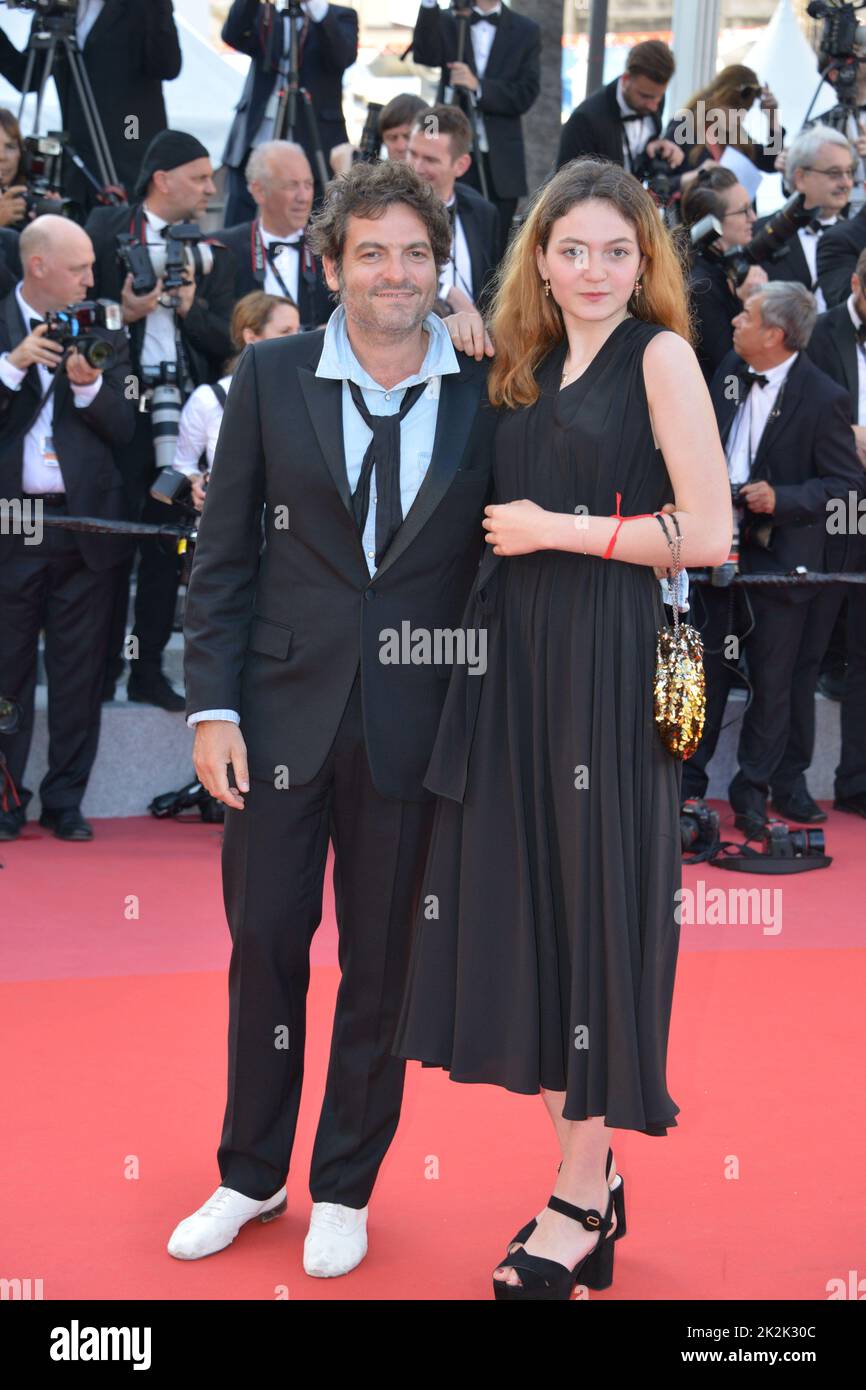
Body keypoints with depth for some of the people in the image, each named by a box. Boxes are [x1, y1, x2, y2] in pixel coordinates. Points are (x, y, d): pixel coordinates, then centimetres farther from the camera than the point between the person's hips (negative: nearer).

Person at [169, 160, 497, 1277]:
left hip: (414, 720, 0)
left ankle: (344, 1189, 28)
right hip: (283, 712, 1)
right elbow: (223, 555, 2)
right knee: (264, 944, 10)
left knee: (380, 962, 10)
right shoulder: (271, 377, 0)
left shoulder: (488, 389, -1)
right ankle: (251, 1175, 31)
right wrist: (212, 706, -5)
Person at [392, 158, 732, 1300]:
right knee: (521, 901, 7)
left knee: (595, 900, 0)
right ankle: (580, 1179, 21)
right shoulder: (530, 370, 15)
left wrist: (556, 529, -10)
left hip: (610, 666, -7)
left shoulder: (660, 353, -4)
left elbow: (709, 533, -12)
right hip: (516, 658, 7)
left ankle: (583, 1205, 13)